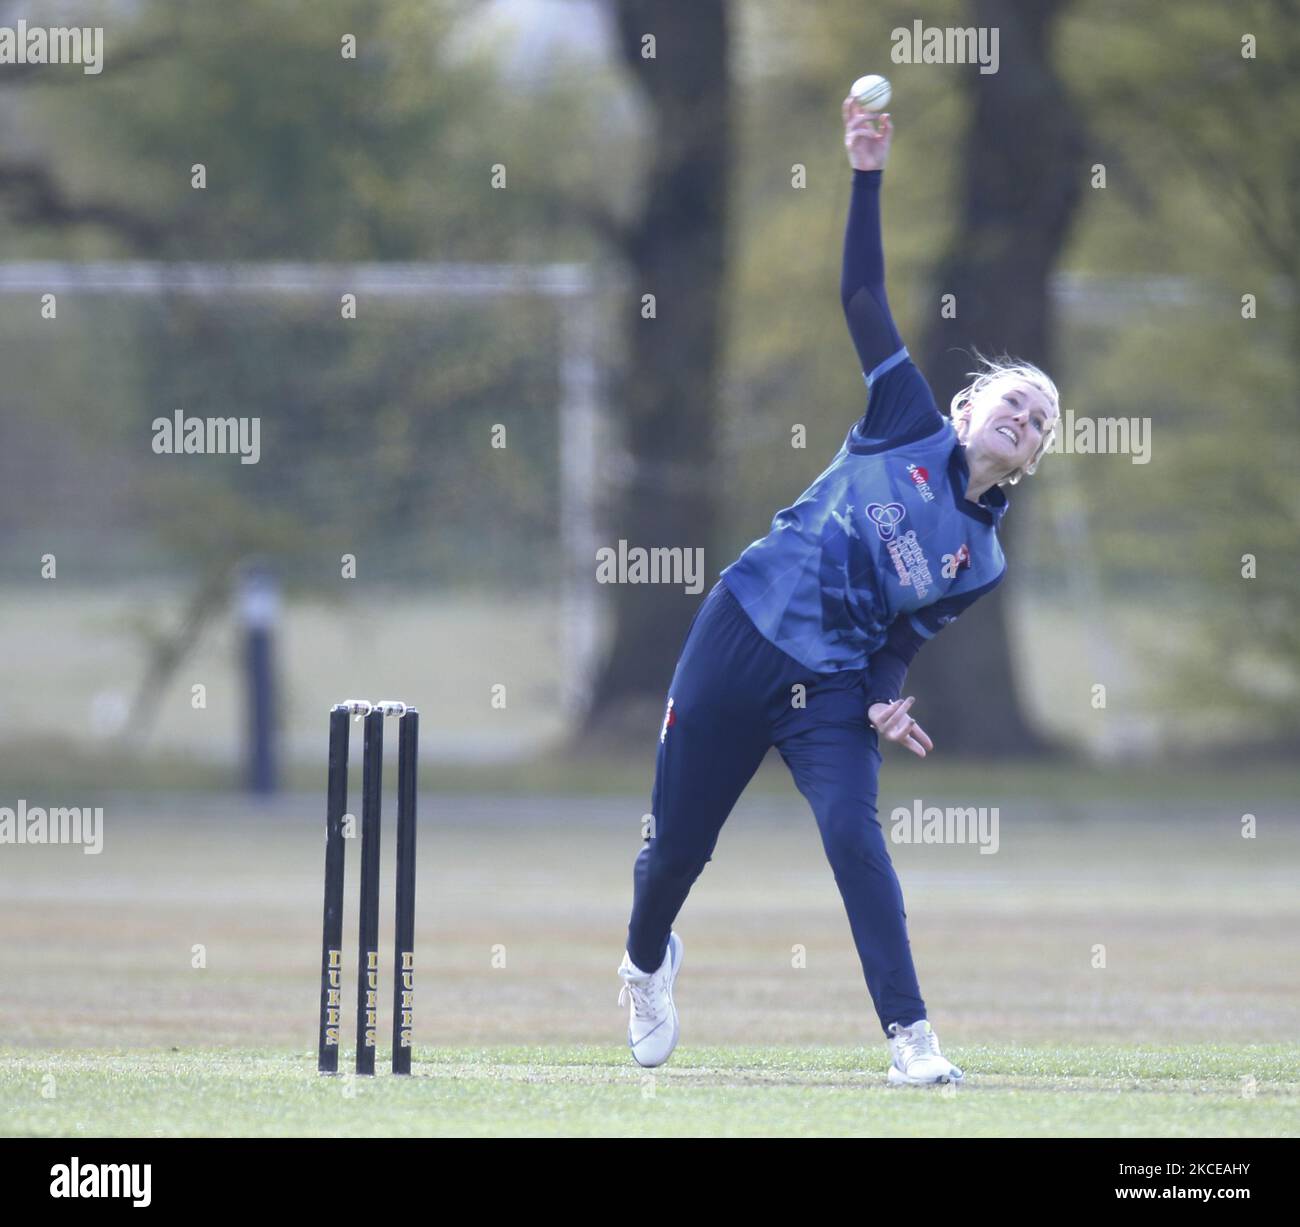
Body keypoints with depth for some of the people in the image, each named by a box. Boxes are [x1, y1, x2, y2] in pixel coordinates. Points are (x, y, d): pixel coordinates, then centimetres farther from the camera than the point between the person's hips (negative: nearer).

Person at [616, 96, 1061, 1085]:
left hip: (833, 685, 1)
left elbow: (899, 639, 6)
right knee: (678, 841, 6)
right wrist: (868, 177, -7)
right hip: (745, 635, -1)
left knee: (854, 833, -22)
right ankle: (648, 959, 39)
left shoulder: (982, 560, 9)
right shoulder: (912, 429, 5)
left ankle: (911, 1038, -24)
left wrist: (886, 702, -16)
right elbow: (863, 299, 1)